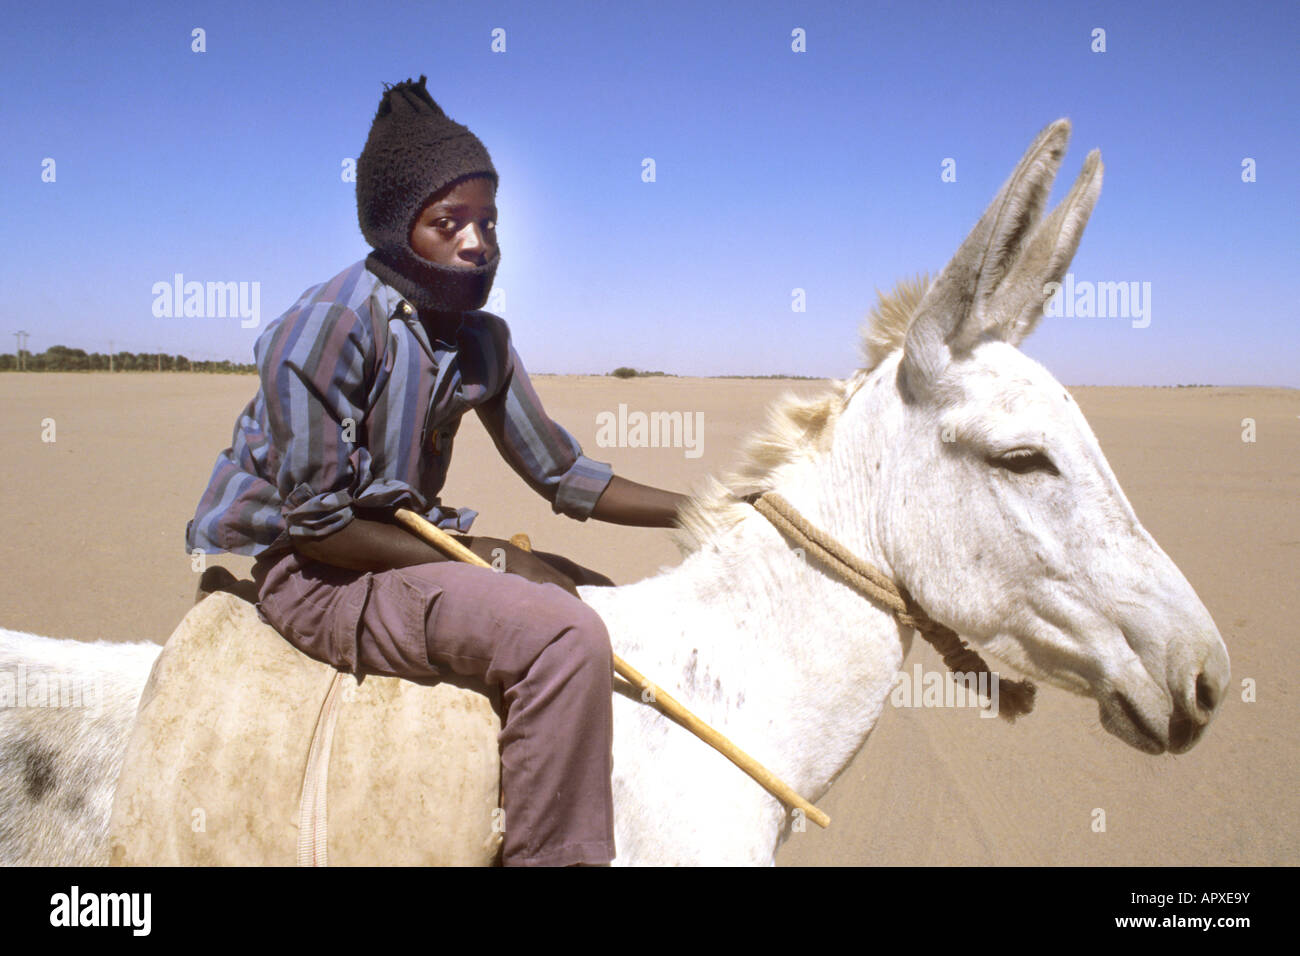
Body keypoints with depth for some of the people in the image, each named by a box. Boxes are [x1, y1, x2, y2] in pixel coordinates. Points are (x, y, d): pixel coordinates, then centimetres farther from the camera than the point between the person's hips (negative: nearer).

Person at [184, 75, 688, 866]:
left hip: (411, 541, 8)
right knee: (565, 635, -29)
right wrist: (489, 557, -19)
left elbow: (561, 473, 6)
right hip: (306, 573, -8)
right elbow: (315, 522, -19)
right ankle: (553, 853, -19)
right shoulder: (334, 324, -18)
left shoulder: (481, 340, 4)